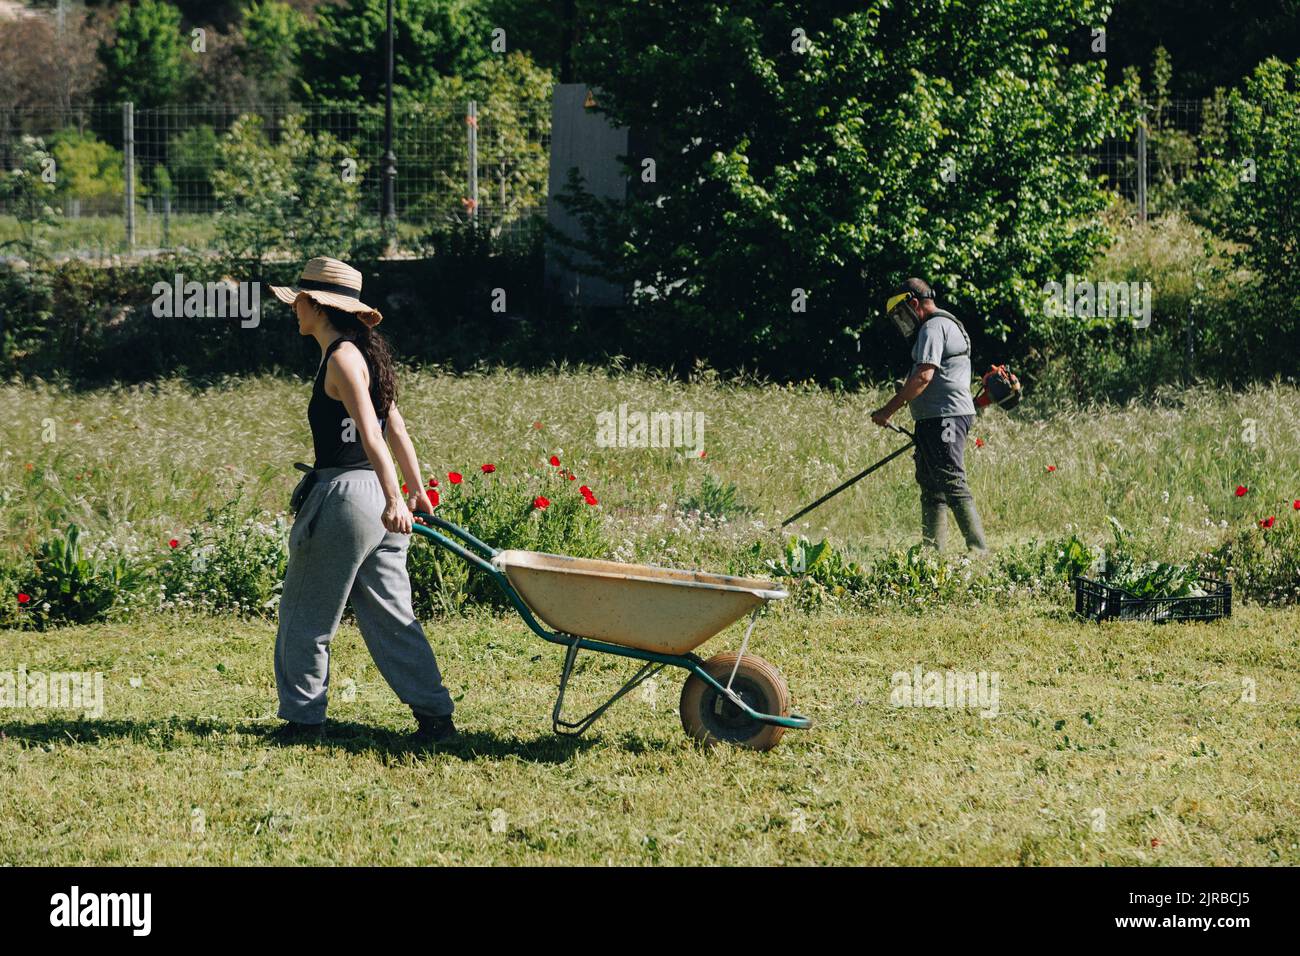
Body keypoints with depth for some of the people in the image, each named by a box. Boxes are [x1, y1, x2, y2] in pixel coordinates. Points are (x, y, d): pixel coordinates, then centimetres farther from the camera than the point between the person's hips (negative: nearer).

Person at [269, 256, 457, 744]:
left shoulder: (343, 357, -13)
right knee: (389, 616, 9)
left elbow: (371, 434, -23)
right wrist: (417, 491, 26)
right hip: (374, 499, 9)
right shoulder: (361, 354, 15)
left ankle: (302, 716, 12)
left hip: (344, 496, -9)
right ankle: (434, 714, 5)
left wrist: (394, 499, -30)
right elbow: (396, 428, 20)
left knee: (305, 614, 5)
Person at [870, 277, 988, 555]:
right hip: (940, 420, 11)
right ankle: (932, 550, 13)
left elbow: (923, 377, -21)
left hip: (944, 417, -11)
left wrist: (888, 410, -19)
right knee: (930, 484, 12)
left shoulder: (933, 328, -10)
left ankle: (978, 550, -19)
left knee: (952, 484, -15)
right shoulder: (948, 325, 23)